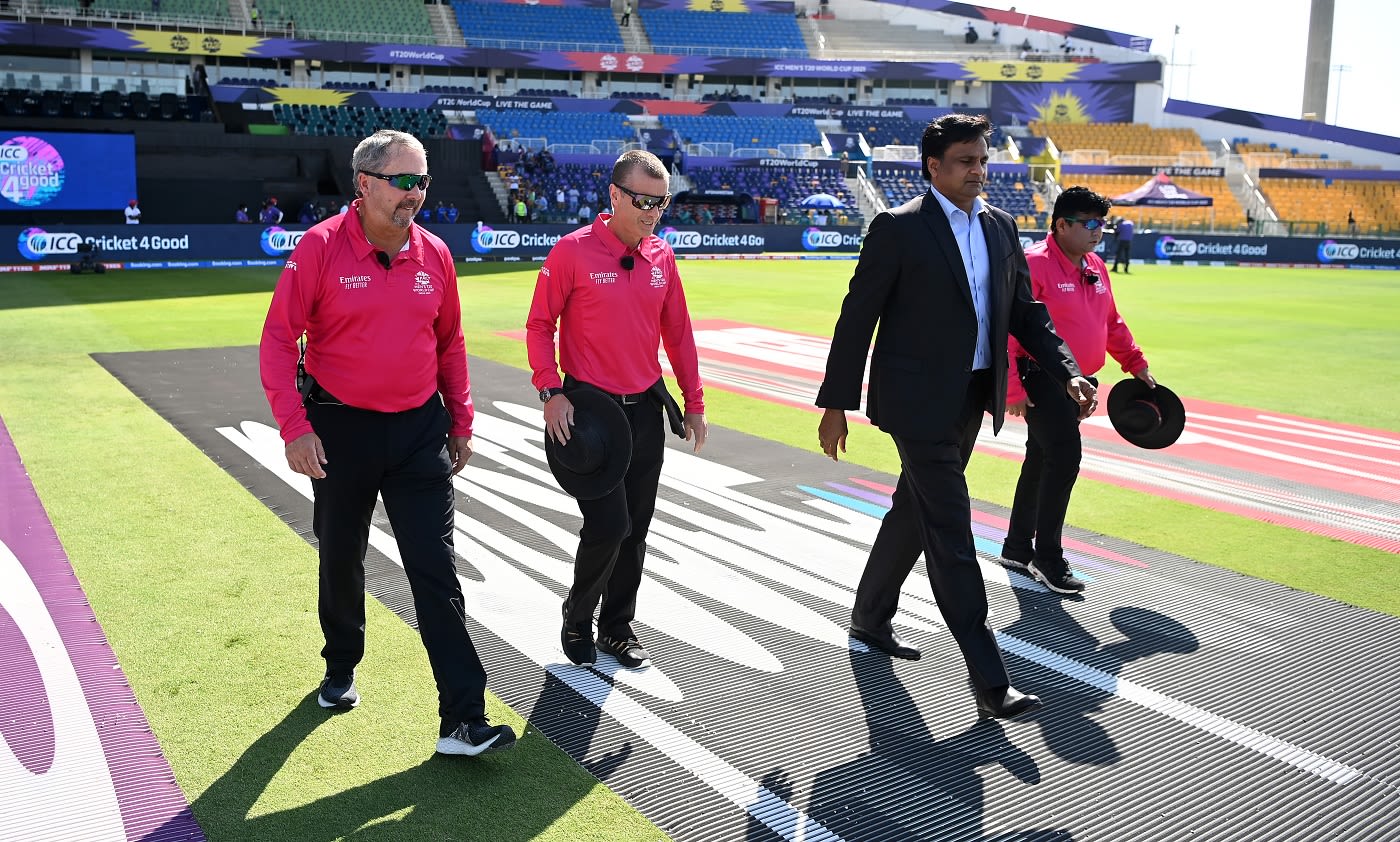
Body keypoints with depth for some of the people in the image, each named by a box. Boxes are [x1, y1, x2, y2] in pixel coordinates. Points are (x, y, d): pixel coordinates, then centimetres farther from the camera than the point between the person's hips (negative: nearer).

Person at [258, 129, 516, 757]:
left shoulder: (434, 254, 1)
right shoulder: (320, 247, -9)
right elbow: (278, 339, -8)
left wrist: (460, 422, 12)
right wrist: (294, 426, -15)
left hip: (420, 433, 2)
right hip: (340, 432, -2)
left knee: (437, 575, -3)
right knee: (341, 562, 16)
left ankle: (463, 721, 0)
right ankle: (340, 670, 43)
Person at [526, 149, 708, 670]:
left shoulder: (662, 256, 6)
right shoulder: (573, 251, -9)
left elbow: (677, 332, 13)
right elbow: (539, 324, -5)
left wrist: (694, 403, 14)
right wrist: (550, 391, -15)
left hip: (646, 409, 5)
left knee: (635, 529, 11)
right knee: (608, 526, -8)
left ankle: (617, 627, 29)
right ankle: (577, 622, 18)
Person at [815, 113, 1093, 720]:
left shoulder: (1001, 227, 10)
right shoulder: (899, 228, -10)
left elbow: (1026, 312, 13)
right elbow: (858, 317, -9)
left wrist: (1069, 373, -2)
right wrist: (836, 404, -9)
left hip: (971, 398, 7)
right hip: (918, 399, -7)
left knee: (914, 511, 19)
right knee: (951, 533, -7)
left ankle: (869, 618, 39)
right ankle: (988, 680, -4)